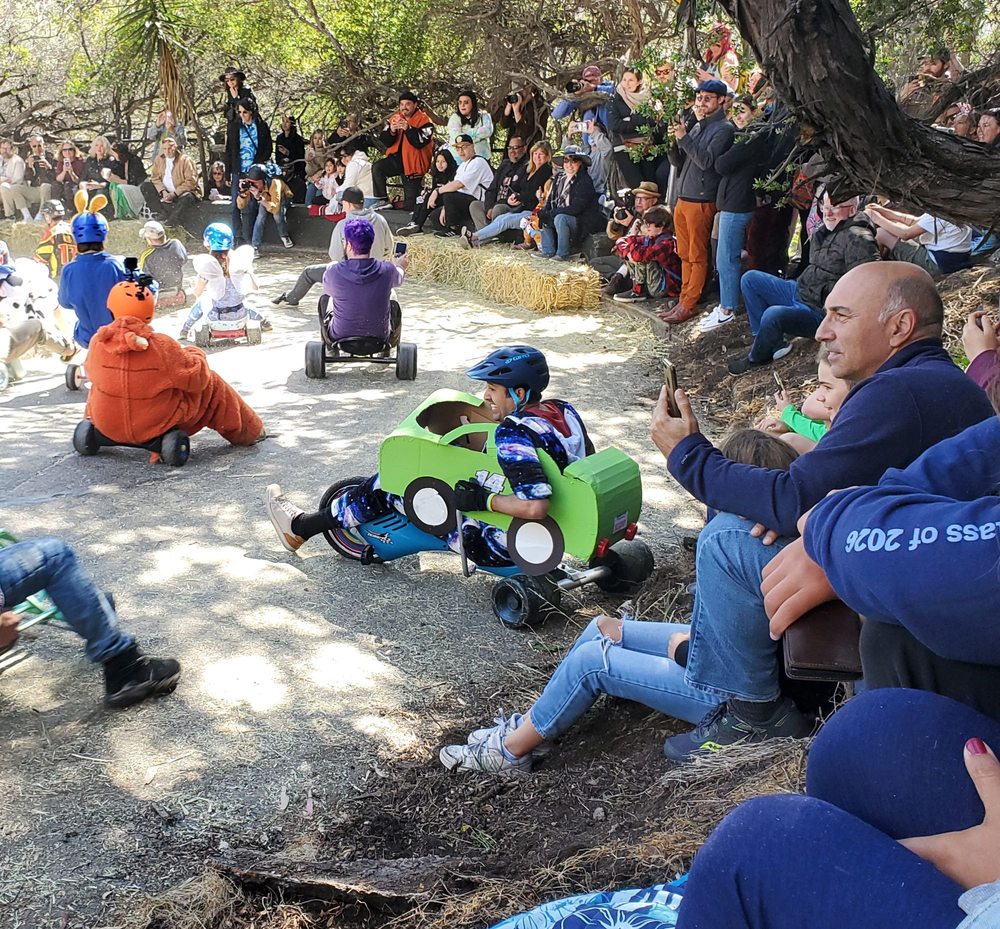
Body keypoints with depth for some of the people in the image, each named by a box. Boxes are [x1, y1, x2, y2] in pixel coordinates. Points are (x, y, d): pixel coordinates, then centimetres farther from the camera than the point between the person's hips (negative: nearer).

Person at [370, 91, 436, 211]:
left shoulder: (424, 121, -9)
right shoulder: (394, 118, 6)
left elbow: (421, 142, -22)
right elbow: (385, 142, 1)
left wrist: (408, 128, -32)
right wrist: (391, 130, -19)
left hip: (414, 163, -4)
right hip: (397, 158, 4)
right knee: (377, 167, -24)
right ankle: (382, 200, -15)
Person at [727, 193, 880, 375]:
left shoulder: (857, 239, -19)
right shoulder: (826, 230, 10)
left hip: (820, 310, -10)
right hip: (799, 290, 10)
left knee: (773, 315, -34)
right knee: (750, 279, 8)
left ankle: (756, 358, -1)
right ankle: (774, 345, 4)